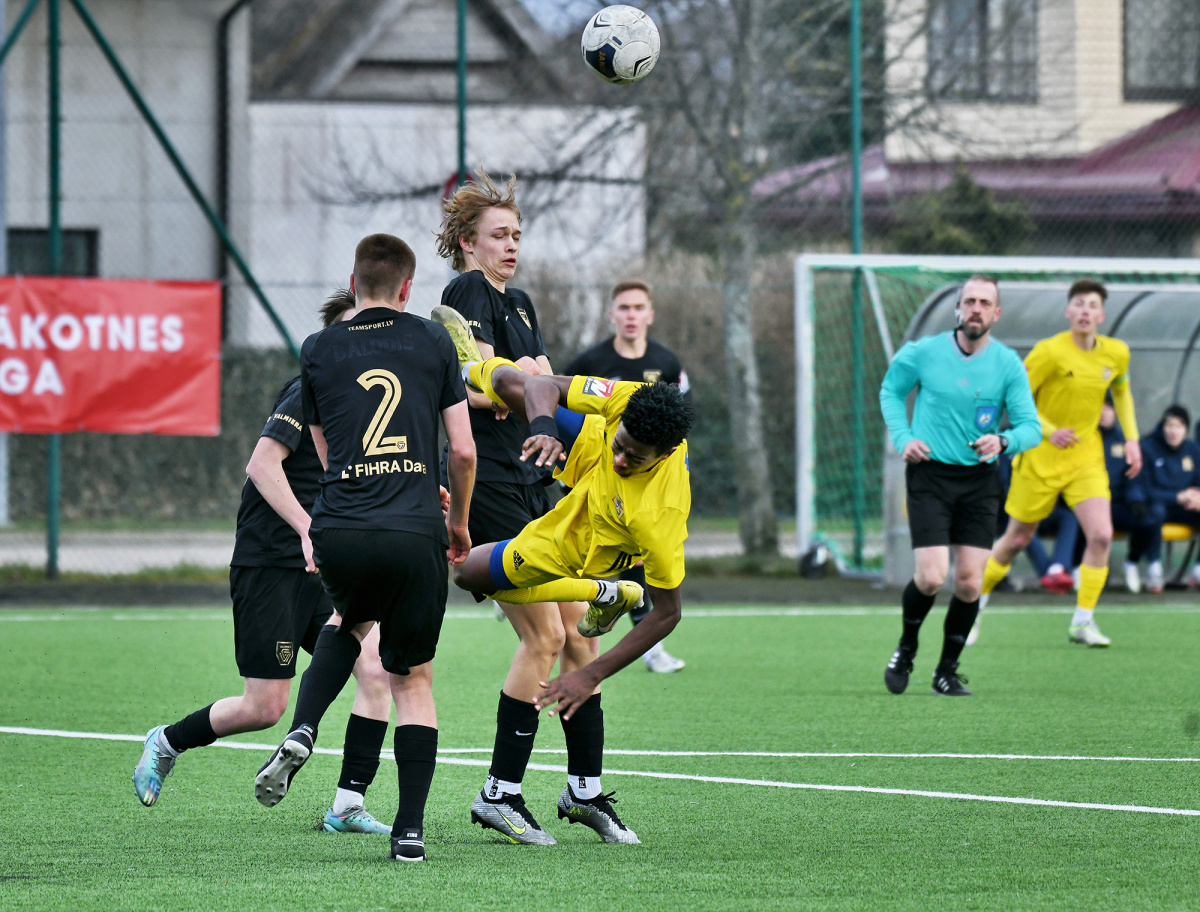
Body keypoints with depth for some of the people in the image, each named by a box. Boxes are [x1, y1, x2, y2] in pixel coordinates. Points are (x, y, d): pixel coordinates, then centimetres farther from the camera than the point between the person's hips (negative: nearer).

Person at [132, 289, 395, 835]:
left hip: (322, 569, 7)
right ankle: (165, 744, 21)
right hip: (269, 565, -7)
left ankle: (348, 806, -7)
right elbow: (263, 466, -20)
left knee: (376, 666, -12)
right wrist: (309, 530, -27)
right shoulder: (310, 391, -11)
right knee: (265, 707, -6)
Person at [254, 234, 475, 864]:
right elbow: (463, 449, 6)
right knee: (413, 680, 11)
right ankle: (410, 829, 4)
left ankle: (301, 735, 10)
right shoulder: (432, 341, 7)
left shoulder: (318, 352, 11)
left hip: (339, 533, 2)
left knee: (349, 625, 33)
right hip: (414, 534, -2)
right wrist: (457, 522, 24)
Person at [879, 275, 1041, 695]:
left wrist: (1003, 441, -24)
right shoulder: (922, 354, -4)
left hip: (980, 479, 2)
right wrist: (902, 437, 0)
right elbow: (890, 390, 15)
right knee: (931, 577, -13)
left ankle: (947, 671, 15)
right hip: (930, 474, -2)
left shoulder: (1008, 364, -3)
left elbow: (1030, 426, -2)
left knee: (969, 582, -3)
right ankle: (906, 649, 16)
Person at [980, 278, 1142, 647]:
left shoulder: (1117, 353, -1)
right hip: (1041, 458, -3)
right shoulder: (1049, 352, -17)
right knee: (1017, 539, 7)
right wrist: (1049, 431, -23)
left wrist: (1131, 438, 11)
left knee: (1101, 535, -15)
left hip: (1086, 458, 3)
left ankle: (1083, 620, -4)